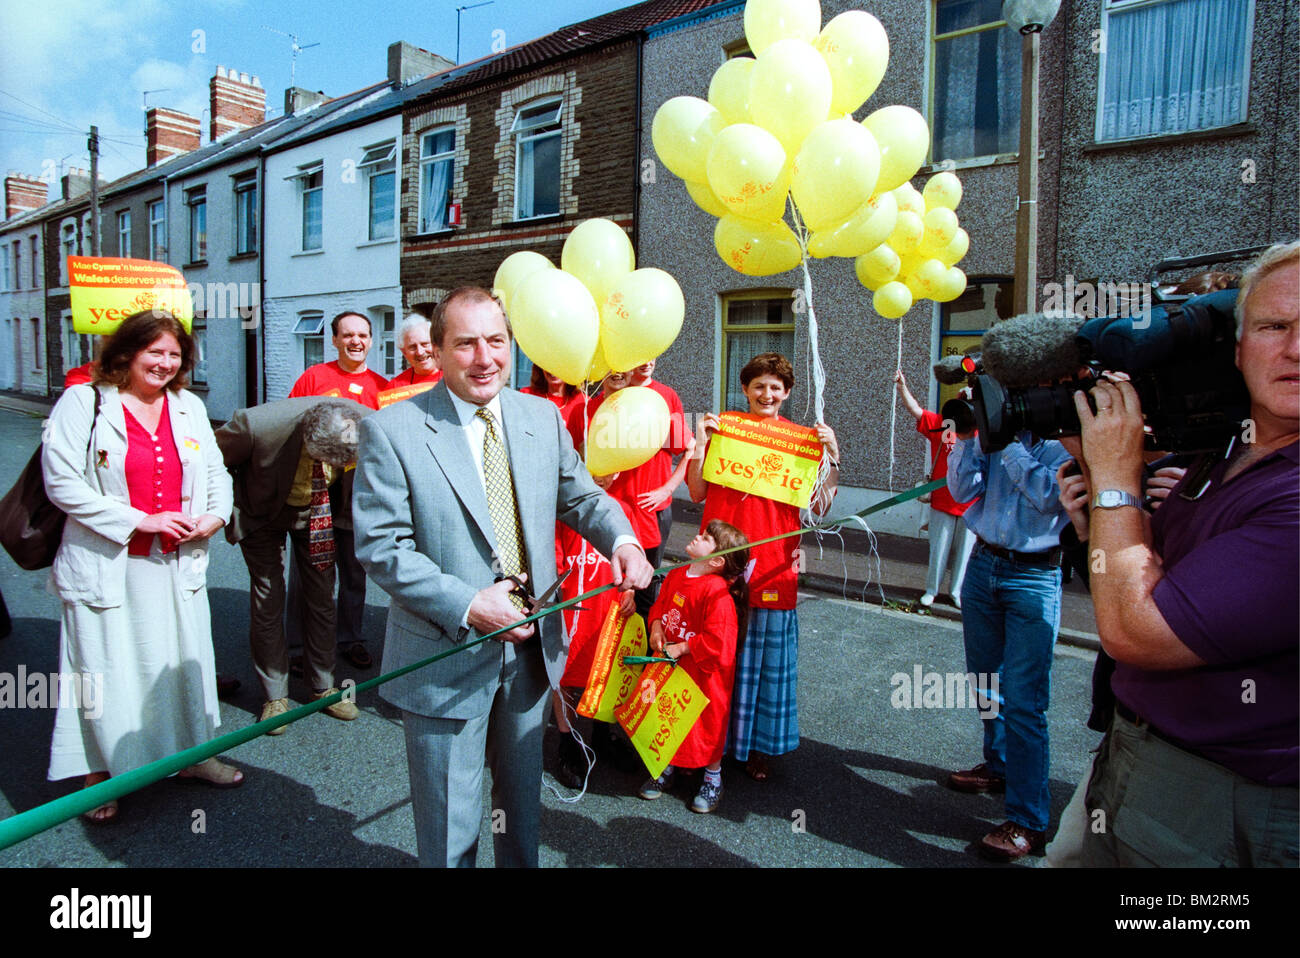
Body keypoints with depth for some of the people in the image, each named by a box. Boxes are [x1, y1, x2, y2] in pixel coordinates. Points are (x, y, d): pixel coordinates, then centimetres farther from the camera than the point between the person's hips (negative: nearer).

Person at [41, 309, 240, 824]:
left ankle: (193, 753, 32)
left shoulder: (190, 407, 10)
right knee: (106, 670, 5)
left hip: (178, 565, 5)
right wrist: (140, 520, -17)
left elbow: (214, 469, 16)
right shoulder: (83, 403, -6)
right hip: (108, 565, -5)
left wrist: (216, 514, -4)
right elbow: (62, 482, -13)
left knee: (185, 659, 14)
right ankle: (99, 772, 24)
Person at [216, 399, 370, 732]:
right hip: (263, 512, -2)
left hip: (320, 512, 2)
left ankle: (324, 686, 25)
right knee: (268, 599, 2)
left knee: (322, 597, 8)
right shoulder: (257, 424, -39)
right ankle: (275, 695, 20)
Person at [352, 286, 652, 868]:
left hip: (531, 645, 5)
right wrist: (467, 605, -24)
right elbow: (380, 546, -16)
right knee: (449, 825, 15)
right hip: (445, 656, -4)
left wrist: (622, 540, -12)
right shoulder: (390, 431, -13)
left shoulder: (542, 417, 1)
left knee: (522, 796, 27)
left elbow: (580, 496, 9)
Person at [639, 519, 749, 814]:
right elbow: (660, 604, 13)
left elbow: (716, 640, -28)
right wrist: (656, 628, -6)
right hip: (670, 667, 7)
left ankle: (713, 779, 31)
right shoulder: (676, 575, -2)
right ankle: (669, 767, 40)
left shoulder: (718, 593, -26)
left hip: (703, 672, -7)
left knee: (707, 723, 9)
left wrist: (679, 649, -22)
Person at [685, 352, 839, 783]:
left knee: (765, 656, 7)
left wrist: (832, 456, -10)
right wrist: (700, 444, -9)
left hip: (773, 565, 0)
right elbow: (697, 493, 0)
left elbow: (820, 506, 0)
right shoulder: (722, 429, 5)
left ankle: (758, 747, 25)